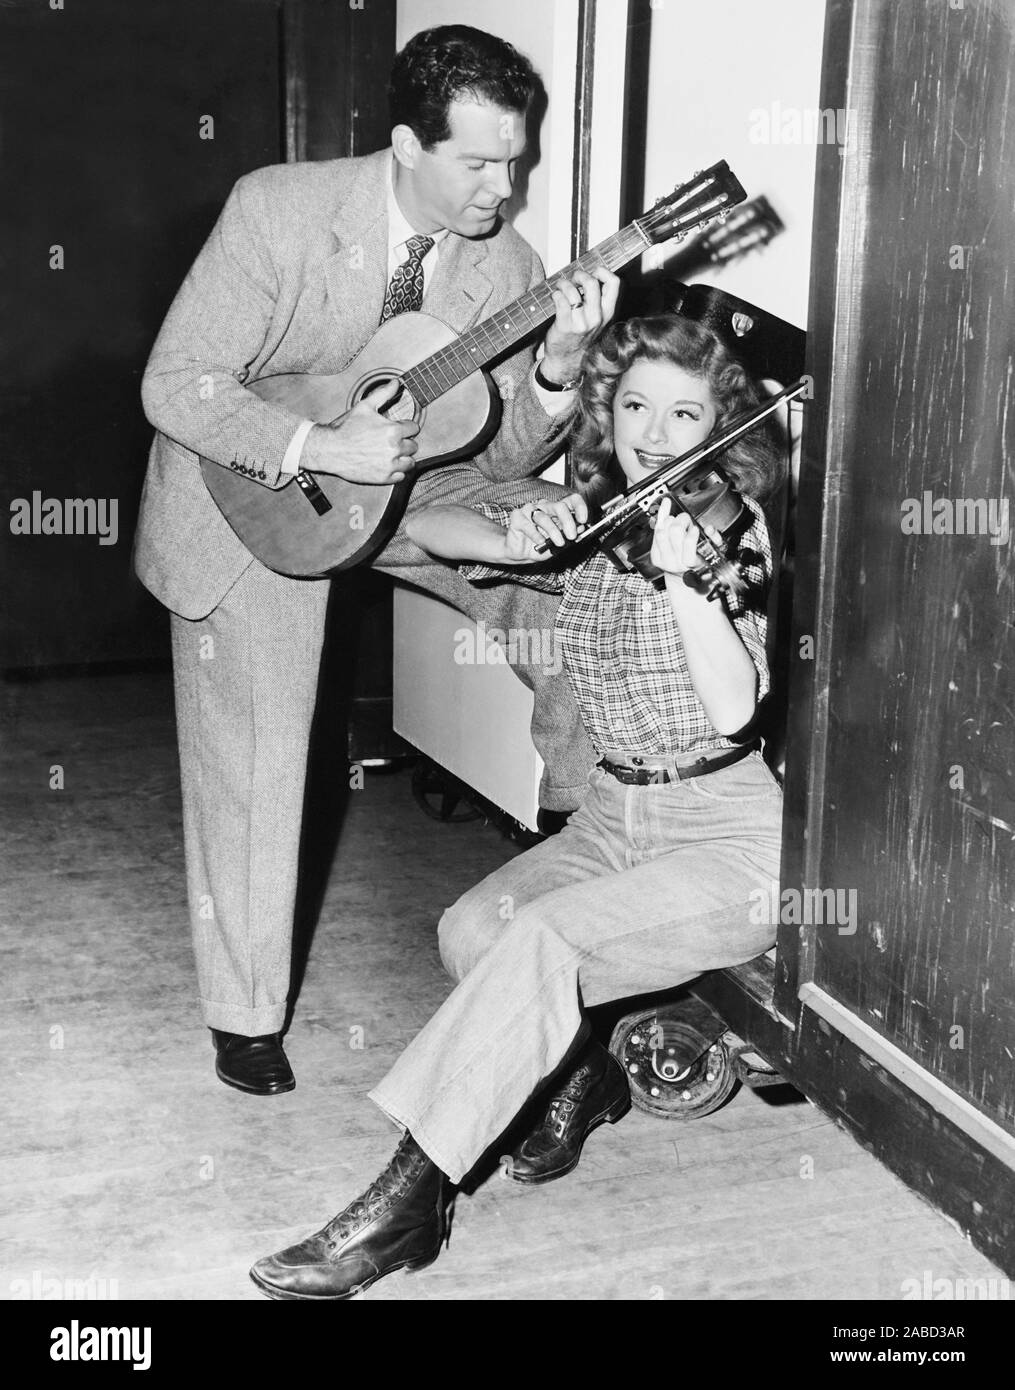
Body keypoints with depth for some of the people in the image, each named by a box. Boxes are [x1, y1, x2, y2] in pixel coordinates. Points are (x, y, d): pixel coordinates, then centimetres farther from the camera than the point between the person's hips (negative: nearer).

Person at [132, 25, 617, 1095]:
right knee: (254, 760, -5)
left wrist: (558, 363, -29)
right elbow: (174, 384, -25)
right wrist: (321, 448, -35)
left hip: (407, 469, 4)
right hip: (254, 494, -4)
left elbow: (501, 456, -10)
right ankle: (244, 1018, 15)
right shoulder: (278, 211, -24)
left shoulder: (505, 262, -13)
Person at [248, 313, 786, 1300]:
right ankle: (578, 1071, 8)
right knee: (471, 927, -18)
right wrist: (517, 538, -16)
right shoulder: (586, 520, 7)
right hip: (613, 816, 6)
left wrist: (680, 574, -33)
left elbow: (733, 710, -20)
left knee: (540, 941, -27)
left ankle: (408, 1202, -20)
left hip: (732, 836, -6)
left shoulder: (729, 526, -8)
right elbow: (429, 527, 4)